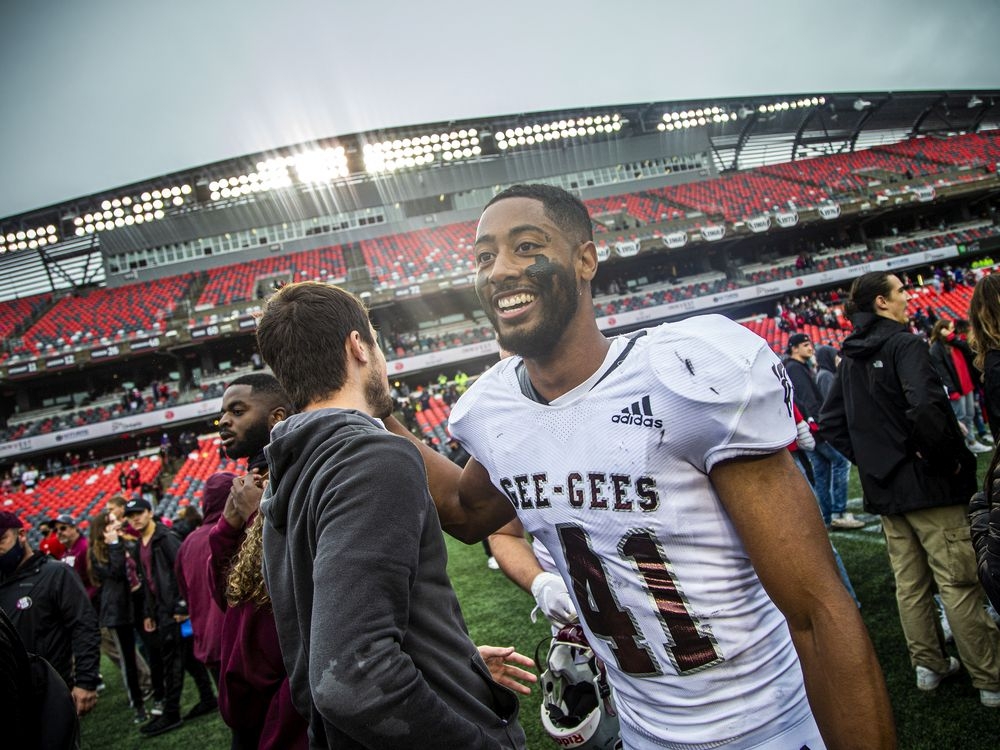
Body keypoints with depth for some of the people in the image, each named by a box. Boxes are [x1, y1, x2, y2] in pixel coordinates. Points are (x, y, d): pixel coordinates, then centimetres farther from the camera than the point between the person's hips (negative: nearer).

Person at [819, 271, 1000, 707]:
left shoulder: (852, 359, 11)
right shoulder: (904, 345, -14)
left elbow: (830, 423, 14)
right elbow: (928, 407, -29)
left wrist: (866, 458, 11)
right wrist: (950, 458, -16)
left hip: (884, 489, 7)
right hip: (927, 483, -7)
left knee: (909, 582, 16)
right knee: (959, 582, 2)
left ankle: (929, 664, 29)